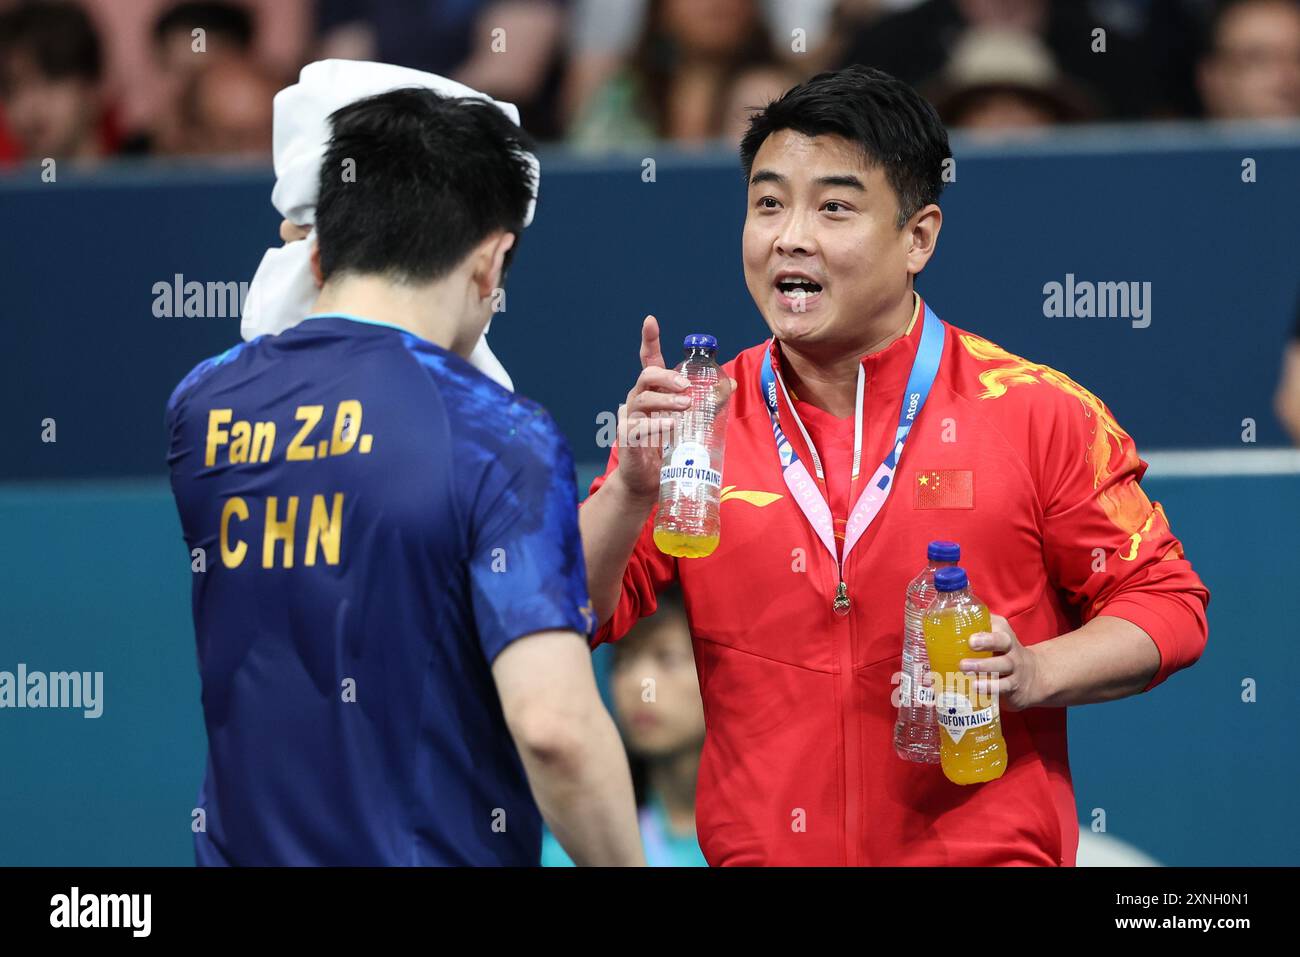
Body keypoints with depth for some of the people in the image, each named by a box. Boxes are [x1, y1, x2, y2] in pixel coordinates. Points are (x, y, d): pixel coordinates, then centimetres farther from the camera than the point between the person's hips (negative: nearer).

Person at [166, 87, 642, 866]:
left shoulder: (192, 411, 1)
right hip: (430, 850, -5)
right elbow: (553, 725, -24)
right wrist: (626, 862, -9)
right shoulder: (497, 436, -15)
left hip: (239, 846, 5)